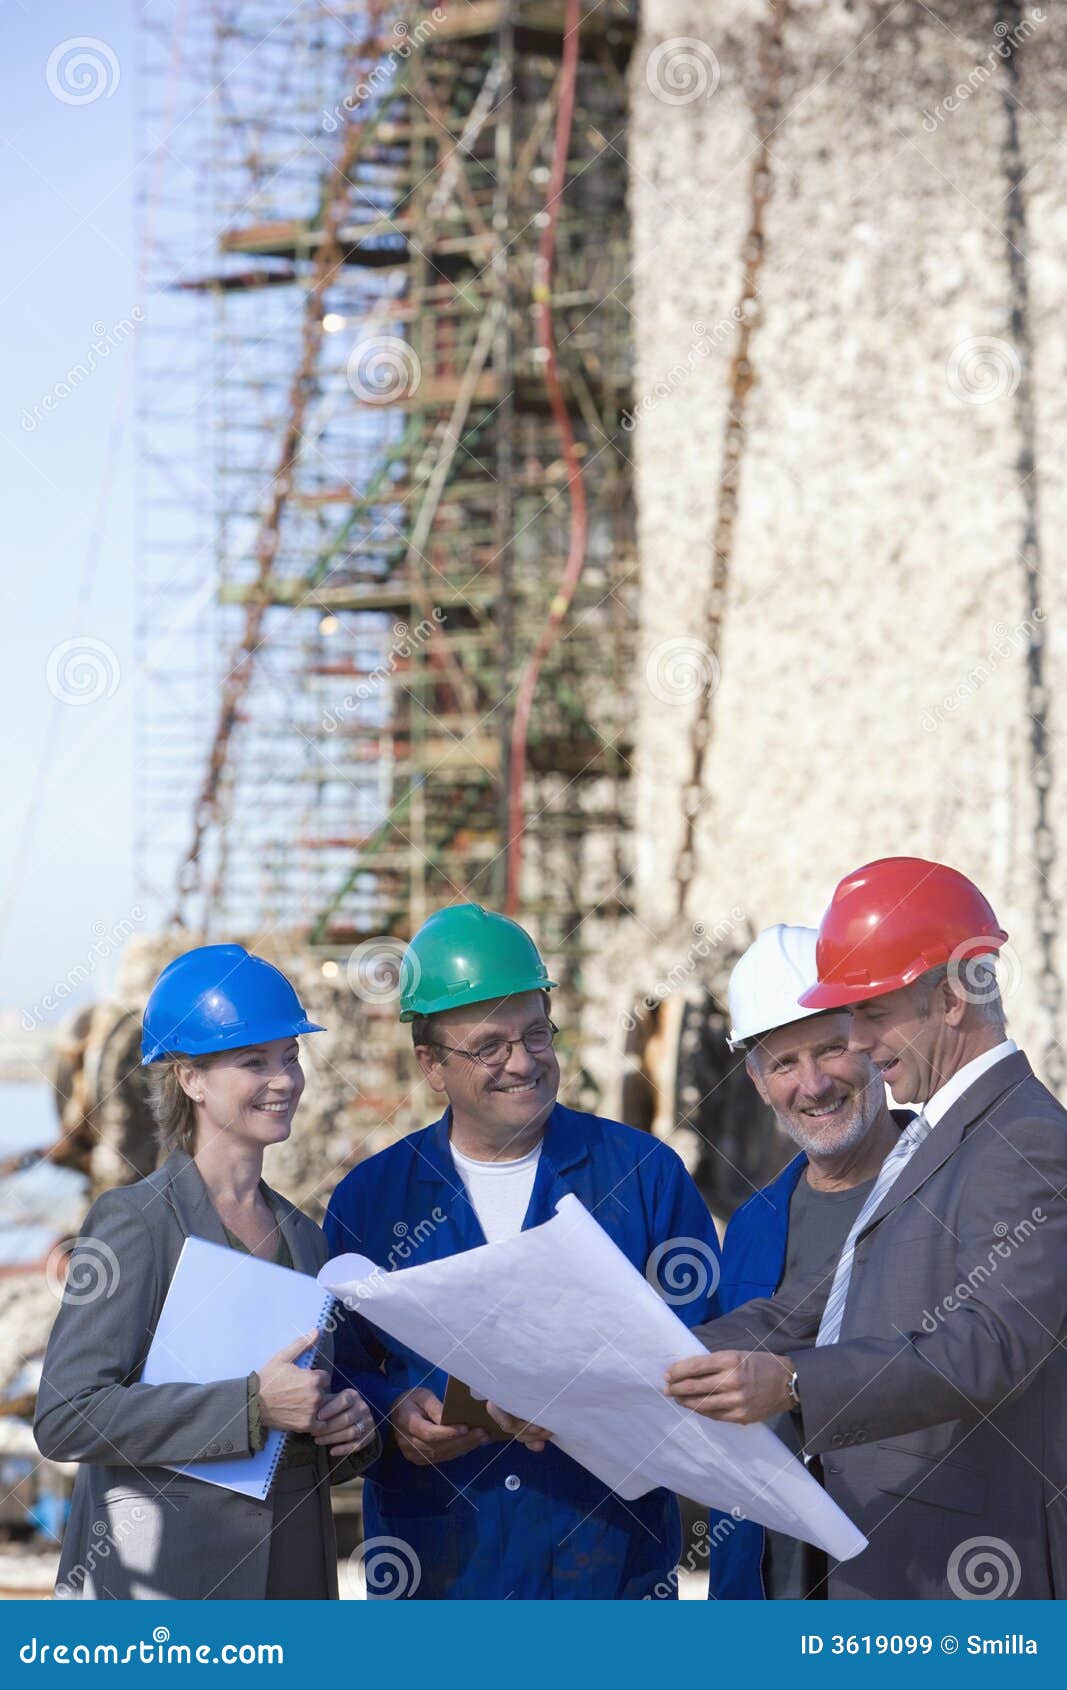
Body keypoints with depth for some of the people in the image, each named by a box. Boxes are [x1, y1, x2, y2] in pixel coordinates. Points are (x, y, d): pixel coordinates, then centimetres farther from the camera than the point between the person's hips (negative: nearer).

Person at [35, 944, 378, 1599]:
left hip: (293, 1571, 6)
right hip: (159, 1579, -6)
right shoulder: (134, 1220, -6)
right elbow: (65, 1416, -16)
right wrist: (252, 1404, -20)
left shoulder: (302, 1236, 15)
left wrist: (352, 1429, 1)